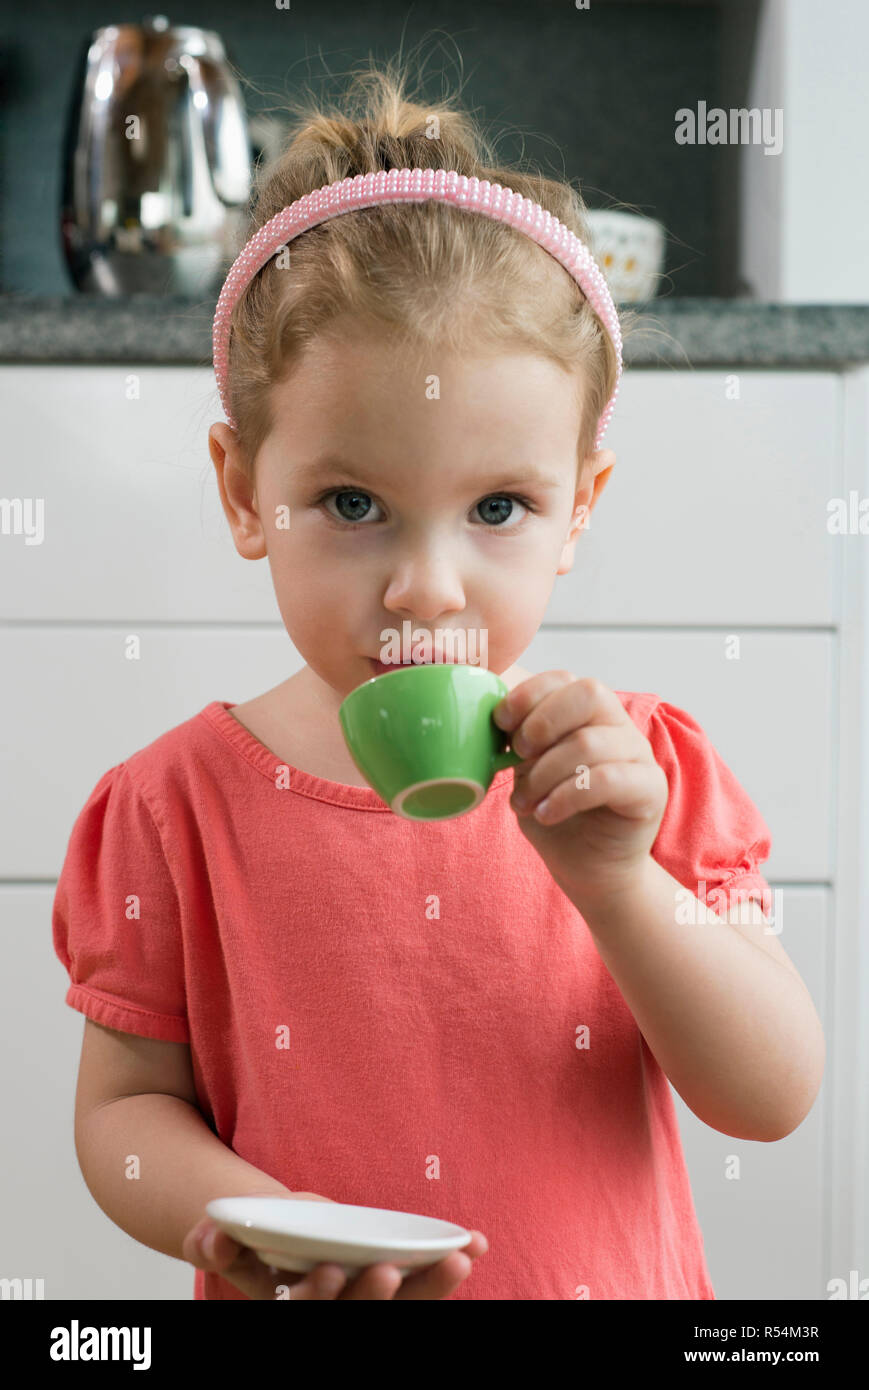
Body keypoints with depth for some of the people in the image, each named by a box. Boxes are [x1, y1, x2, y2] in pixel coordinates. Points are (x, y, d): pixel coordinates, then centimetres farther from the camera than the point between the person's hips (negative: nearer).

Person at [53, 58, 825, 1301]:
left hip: (613, 1280, 1)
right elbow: (123, 1110, -8)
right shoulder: (185, 804, -14)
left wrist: (611, 877, -28)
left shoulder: (643, 771, -11)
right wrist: (234, 1224, -27)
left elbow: (774, 1100, -14)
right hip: (309, 1294, -1)